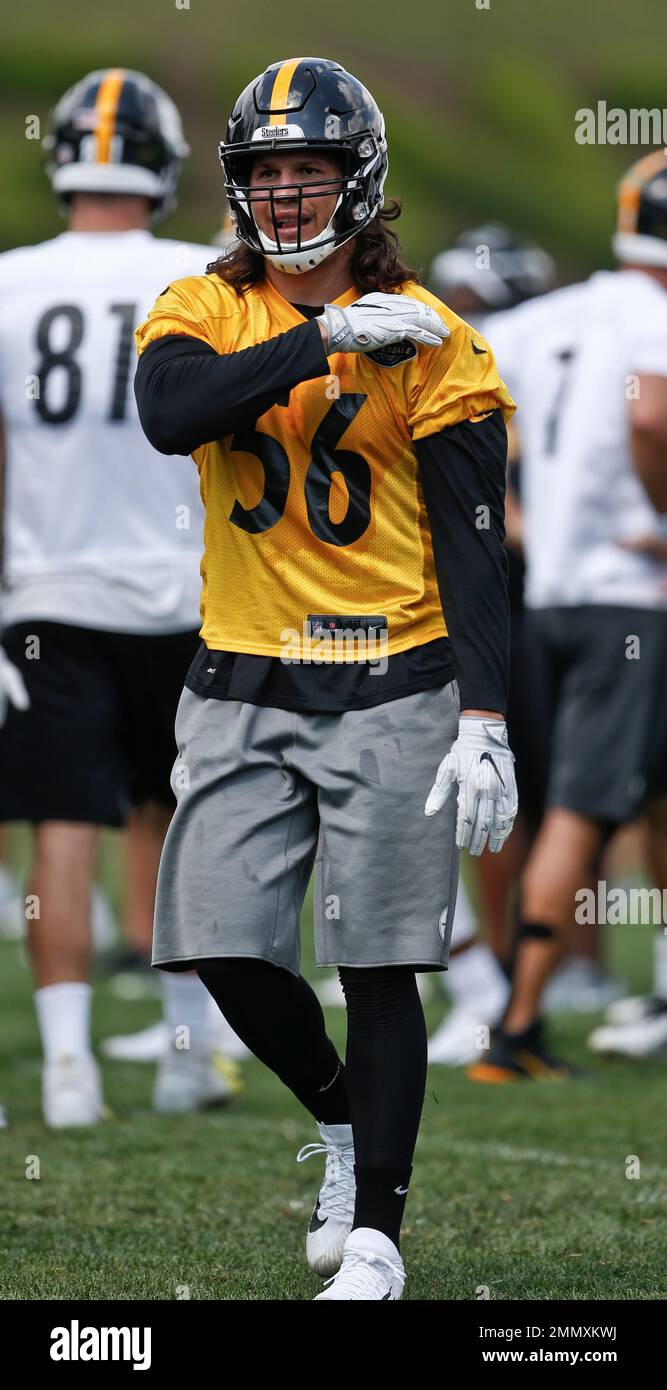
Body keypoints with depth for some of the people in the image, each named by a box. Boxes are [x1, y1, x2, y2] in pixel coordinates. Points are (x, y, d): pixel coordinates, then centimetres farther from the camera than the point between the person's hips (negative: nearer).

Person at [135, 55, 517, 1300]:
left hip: (389, 692, -3)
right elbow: (169, 414, -19)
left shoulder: (425, 338, -3)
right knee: (226, 950, 1)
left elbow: (472, 544, -5)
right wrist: (326, 337, -24)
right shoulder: (203, 311, 5)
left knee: (378, 965, -1)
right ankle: (344, 1118, 29)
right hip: (242, 693, 3)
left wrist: (483, 722, -14)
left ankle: (376, 1231, 7)